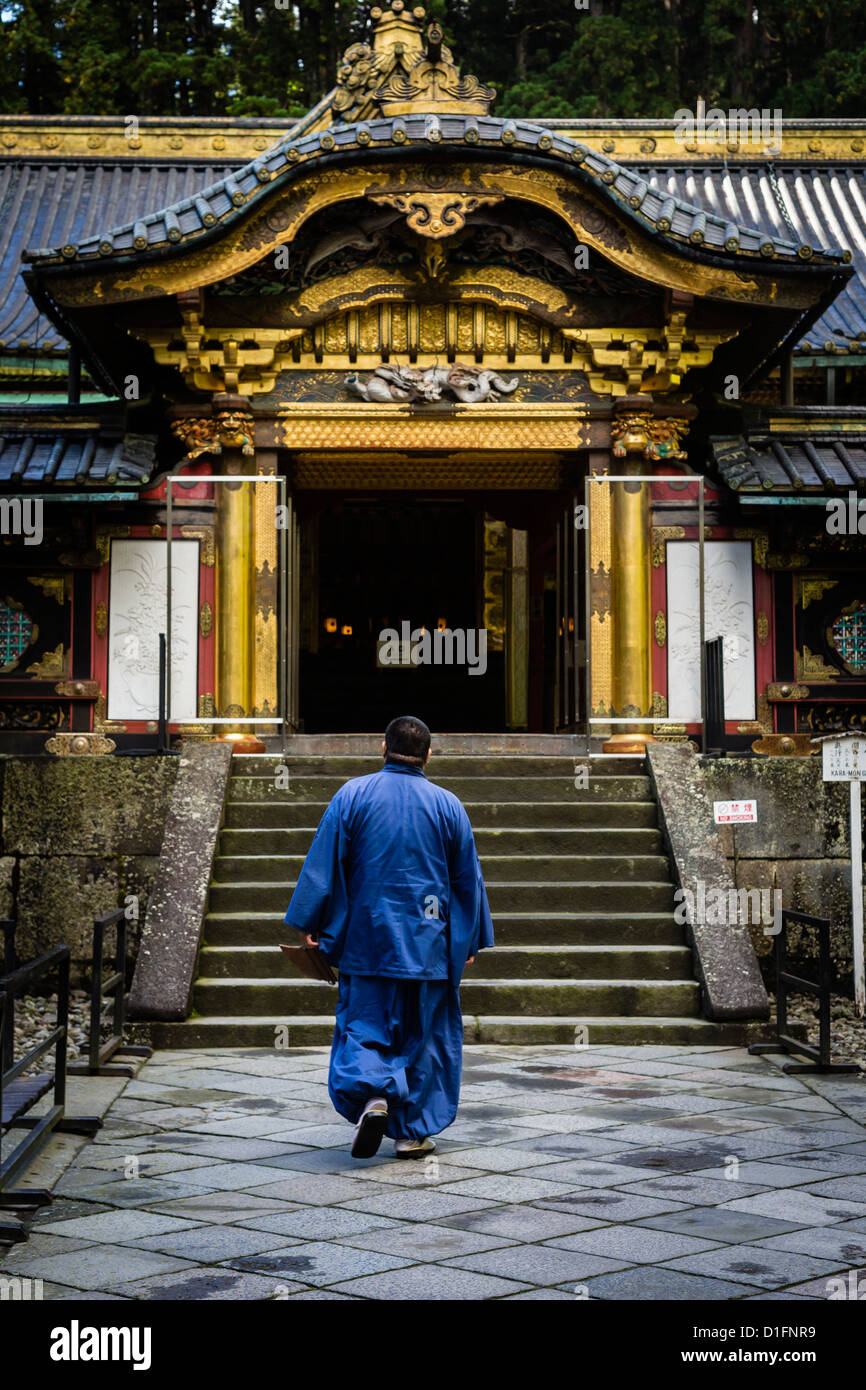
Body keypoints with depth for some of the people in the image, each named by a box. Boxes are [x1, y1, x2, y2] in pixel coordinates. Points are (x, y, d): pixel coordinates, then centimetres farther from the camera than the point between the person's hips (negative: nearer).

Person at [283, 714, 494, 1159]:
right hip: (427, 943, 1)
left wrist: (308, 922, 4)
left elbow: (322, 862, -3)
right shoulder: (447, 805, 0)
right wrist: (472, 939, 15)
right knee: (422, 1034, 10)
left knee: (362, 1025, 7)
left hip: (365, 938, -1)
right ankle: (413, 1130, 12)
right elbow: (468, 878, 6)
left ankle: (370, 1094, -19)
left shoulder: (352, 794, -3)